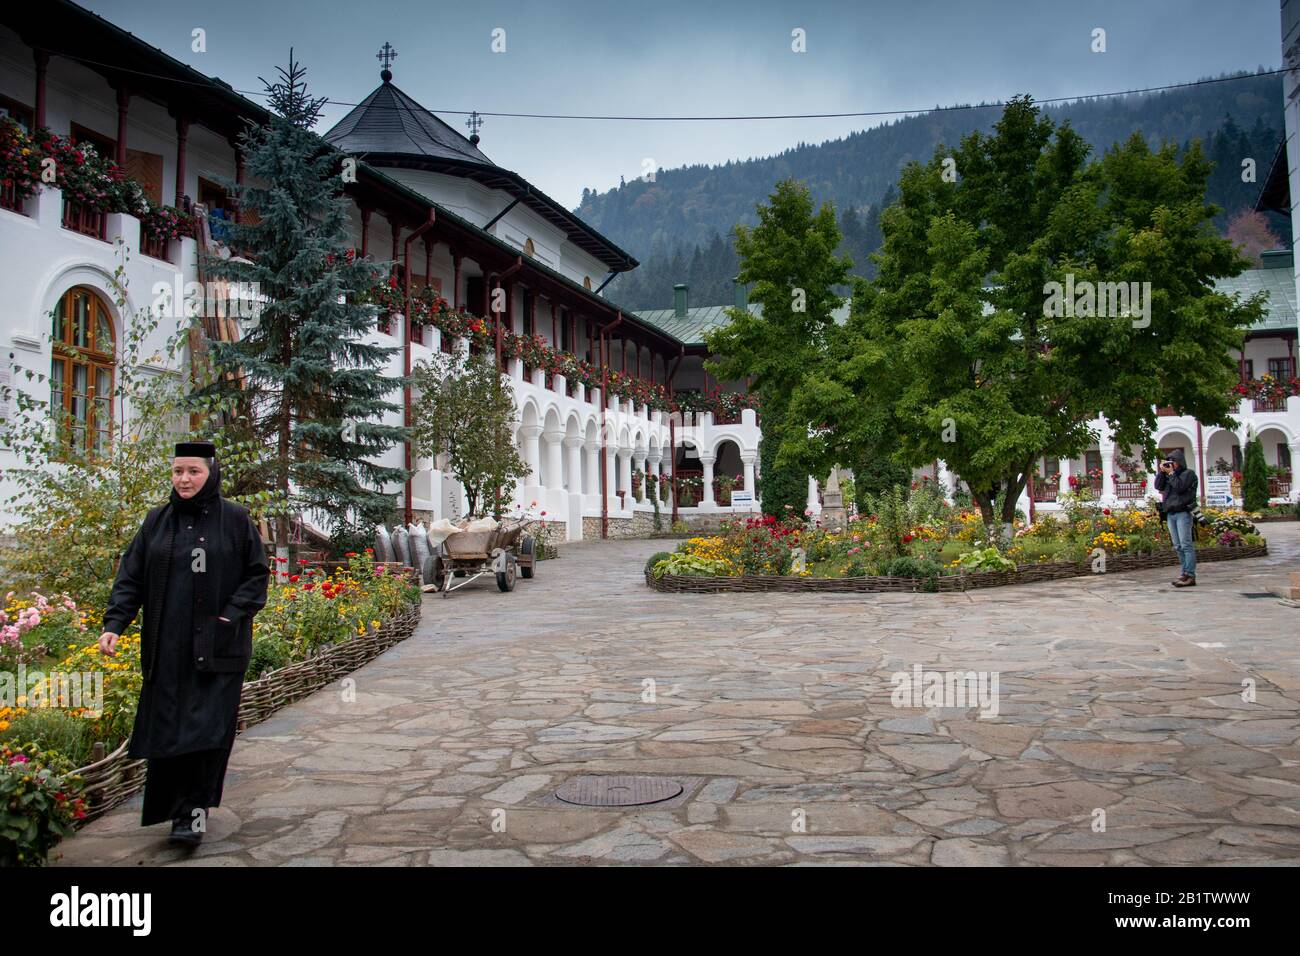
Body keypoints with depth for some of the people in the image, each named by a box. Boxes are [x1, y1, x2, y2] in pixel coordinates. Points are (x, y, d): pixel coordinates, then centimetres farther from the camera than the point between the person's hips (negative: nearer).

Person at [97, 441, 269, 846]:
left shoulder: (235, 519, -1)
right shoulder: (156, 521, 9)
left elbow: (257, 574, 1)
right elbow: (131, 576, 7)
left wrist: (230, 616, -12)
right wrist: (114, 623, -6)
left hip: (215, 648, -3)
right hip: (166, 649, 3)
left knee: (207, 729, -6)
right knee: (165, 731, 5)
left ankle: (194, 811, 4)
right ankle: (181, 808, 21)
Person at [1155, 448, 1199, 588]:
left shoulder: (1188, 473, 2)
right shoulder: (1168, 475, 19)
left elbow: (1180, 486, -13)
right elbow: (1158, 486, 9)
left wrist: (1171, 473, -7)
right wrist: (1162, 472, 2)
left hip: (1183, 513, -7)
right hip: (1170, 514, 7)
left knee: (1186, 545, -10)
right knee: (1178, 546, 5)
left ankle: (1190, 576, -12)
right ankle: (1185, 573, 8)